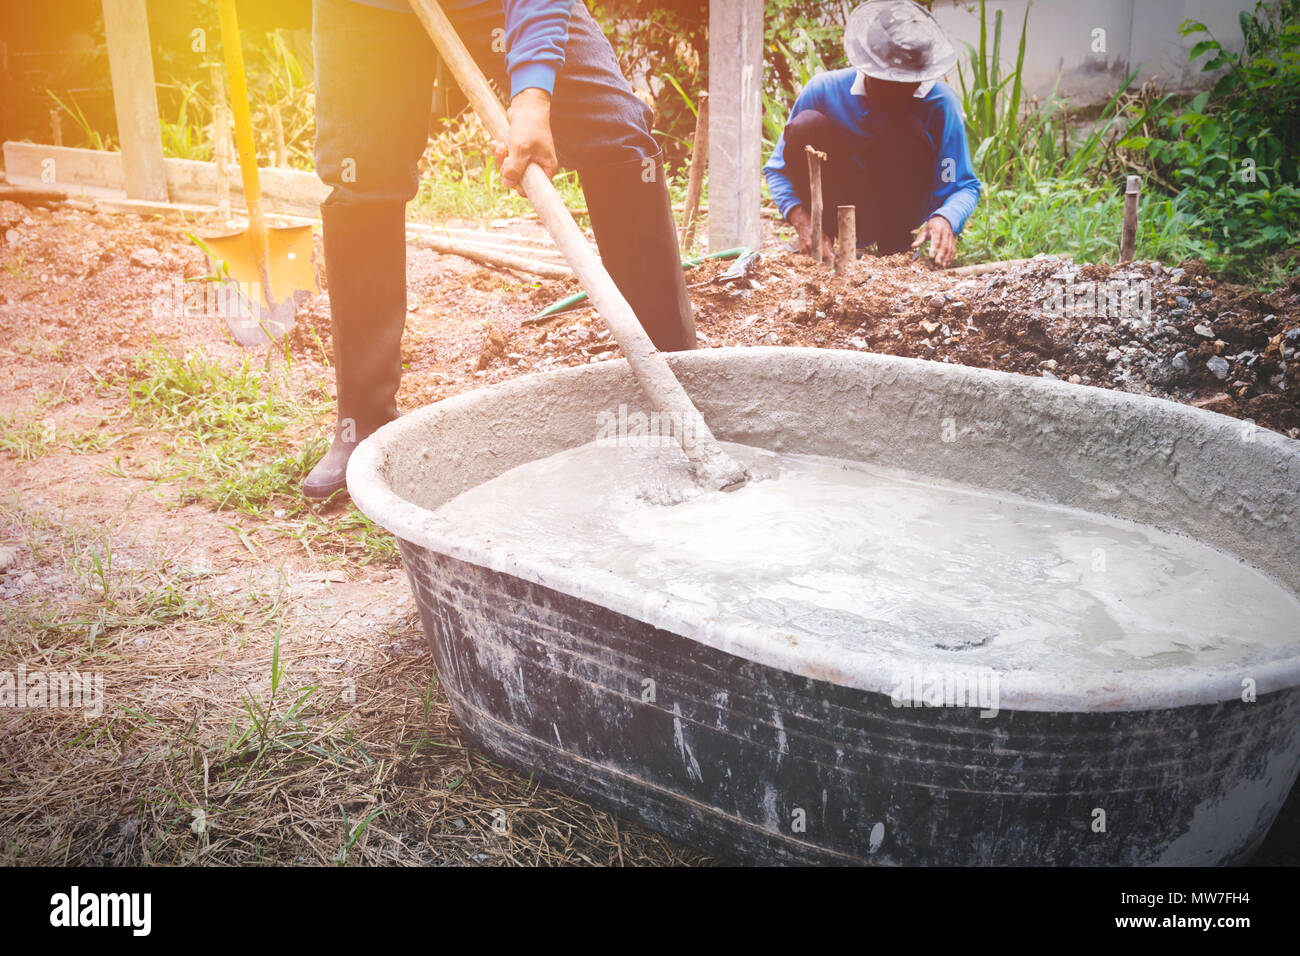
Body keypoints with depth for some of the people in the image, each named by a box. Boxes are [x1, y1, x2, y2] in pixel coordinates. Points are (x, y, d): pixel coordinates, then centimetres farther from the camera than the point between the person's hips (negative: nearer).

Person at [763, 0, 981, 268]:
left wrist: (945, 218, -38)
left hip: (901, 209, 0)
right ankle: (818, 241, -15)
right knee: (806, 126, -24)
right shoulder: (825, 90, -14)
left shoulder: (940, 102, -15)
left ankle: (895, 247, -16)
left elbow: (964, 185, -13)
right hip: (837, 212, 0)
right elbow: (778, 169, -8)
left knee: (906, 129, -27)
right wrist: (802, 221, -28)